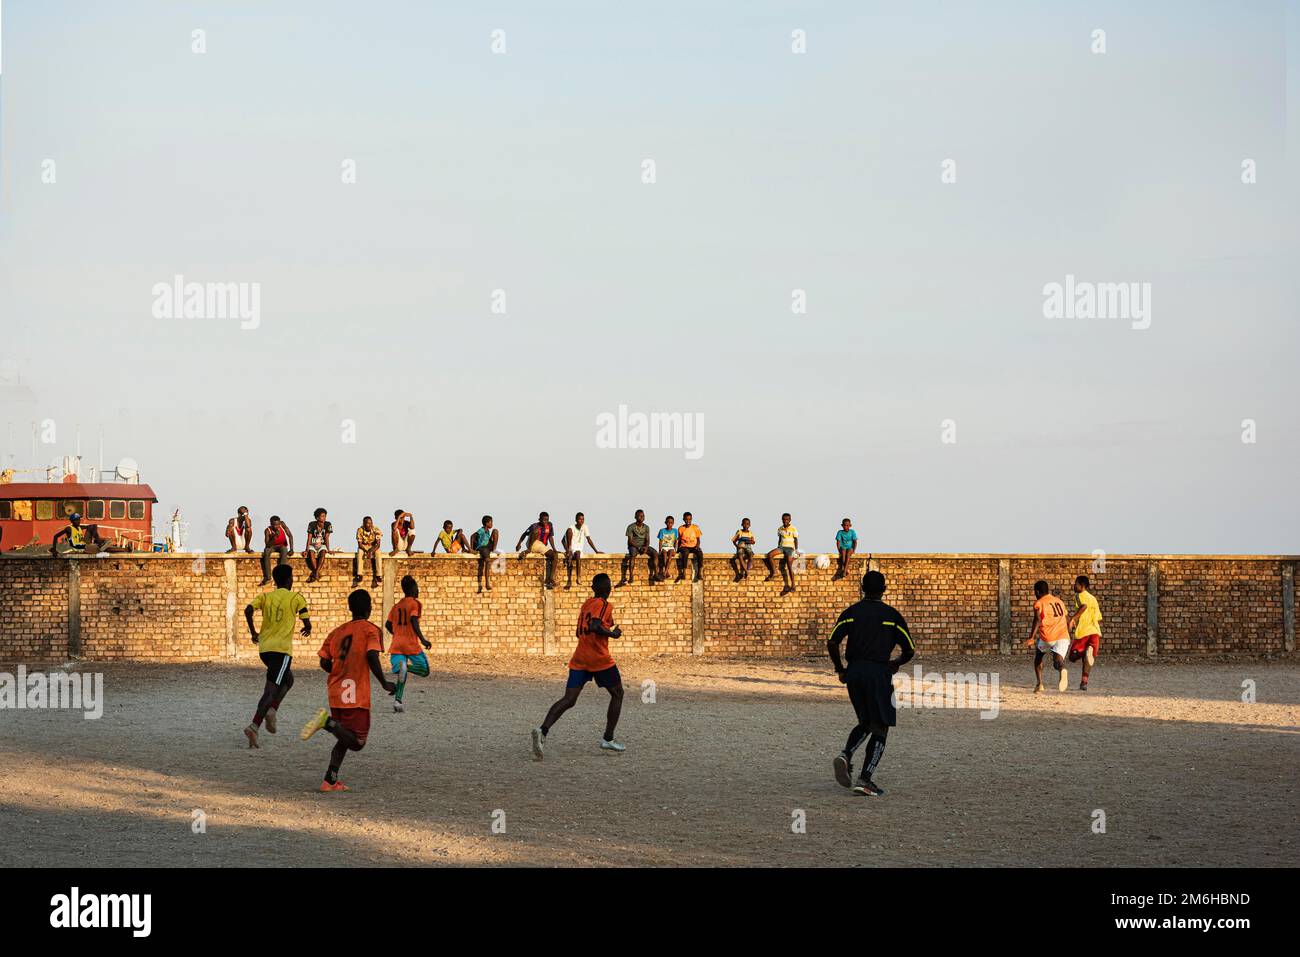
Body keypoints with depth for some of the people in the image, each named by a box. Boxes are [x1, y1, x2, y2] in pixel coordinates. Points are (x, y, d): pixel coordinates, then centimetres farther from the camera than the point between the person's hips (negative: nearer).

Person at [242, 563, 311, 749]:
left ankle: (271, 710, 8)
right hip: (282, 649, -5)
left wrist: (253, 633, 6)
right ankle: (253, 726, -23)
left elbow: (248, 610, -7)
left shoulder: (265, 596, 10)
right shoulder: (296, 598, 1)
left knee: (288, 679, 27)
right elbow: (307, 625, 0)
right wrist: (307, 630, 25)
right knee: (271, 690, -9)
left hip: (264, 648, 5)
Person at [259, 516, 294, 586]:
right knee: (266, 551, -34)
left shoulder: (282, 524, -16)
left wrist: (291, 549, -23)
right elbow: (267, 545, -26)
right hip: (272, 546, 0)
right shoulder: (268, 530, -20)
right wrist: (274, 537, -40)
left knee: (284, 551, -35)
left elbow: (290, 536, -16)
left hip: (282, 546, 0)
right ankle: (267, 577, -35)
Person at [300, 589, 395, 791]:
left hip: (335, 692, 7)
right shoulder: (371, 630, -3)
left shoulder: (337, 632, 14)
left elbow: (325, 663, 10)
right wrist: (384, 683, -9)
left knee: (345, 738, 19)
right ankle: (328, 721, -24)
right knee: (357, 742, -2)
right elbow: (372, 657, -18)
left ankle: (330, 780, 8)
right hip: (357, 695, -7)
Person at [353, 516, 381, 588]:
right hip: (363, 547, 0)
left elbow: (378, 544, -20)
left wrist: (371, 551, -36)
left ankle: (378, 576, -34)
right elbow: (359, 544, -15)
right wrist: (366, 551, -33)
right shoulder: (360, 530, -16)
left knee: (378, 553, -33)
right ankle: (359, 576, -34)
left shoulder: (376, 530, -16)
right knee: (359, 553, -33)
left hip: (374, 547, 0)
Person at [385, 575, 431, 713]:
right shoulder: (414, 603, -2)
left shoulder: (397, 605, 17)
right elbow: (414, 621, -16)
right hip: (411, 644, -5)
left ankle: (397, 700, -20)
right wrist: (422, 639, -19)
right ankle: (406, 667, -25)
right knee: (424, 670, 6)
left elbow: (388, 624, 17)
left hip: (396, 645, 5)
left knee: (401, 675, 2)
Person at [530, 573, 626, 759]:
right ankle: (608, 739, 13)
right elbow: (595, 626, -25)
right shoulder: (604, 605, -7)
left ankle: (543, 730, -27)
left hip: (579, 660, 6)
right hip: (600, 659, -6)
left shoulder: (586, 604, 17)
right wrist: (613, 634, -10)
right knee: (617, 694, 15)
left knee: (569, 700, -3)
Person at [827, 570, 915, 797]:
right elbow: (909, 651, 0)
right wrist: (896, 664, 20)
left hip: (854, 672, 4)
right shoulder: (893, 616, 1)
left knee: (865, 723, 21)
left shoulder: (850, 613, 7)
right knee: (880, 728, 3)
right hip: (879, 672, -4)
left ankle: (845, 755, -5)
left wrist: (840, 669, 11)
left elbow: (832, 643, -3)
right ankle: (865, 780, -6)